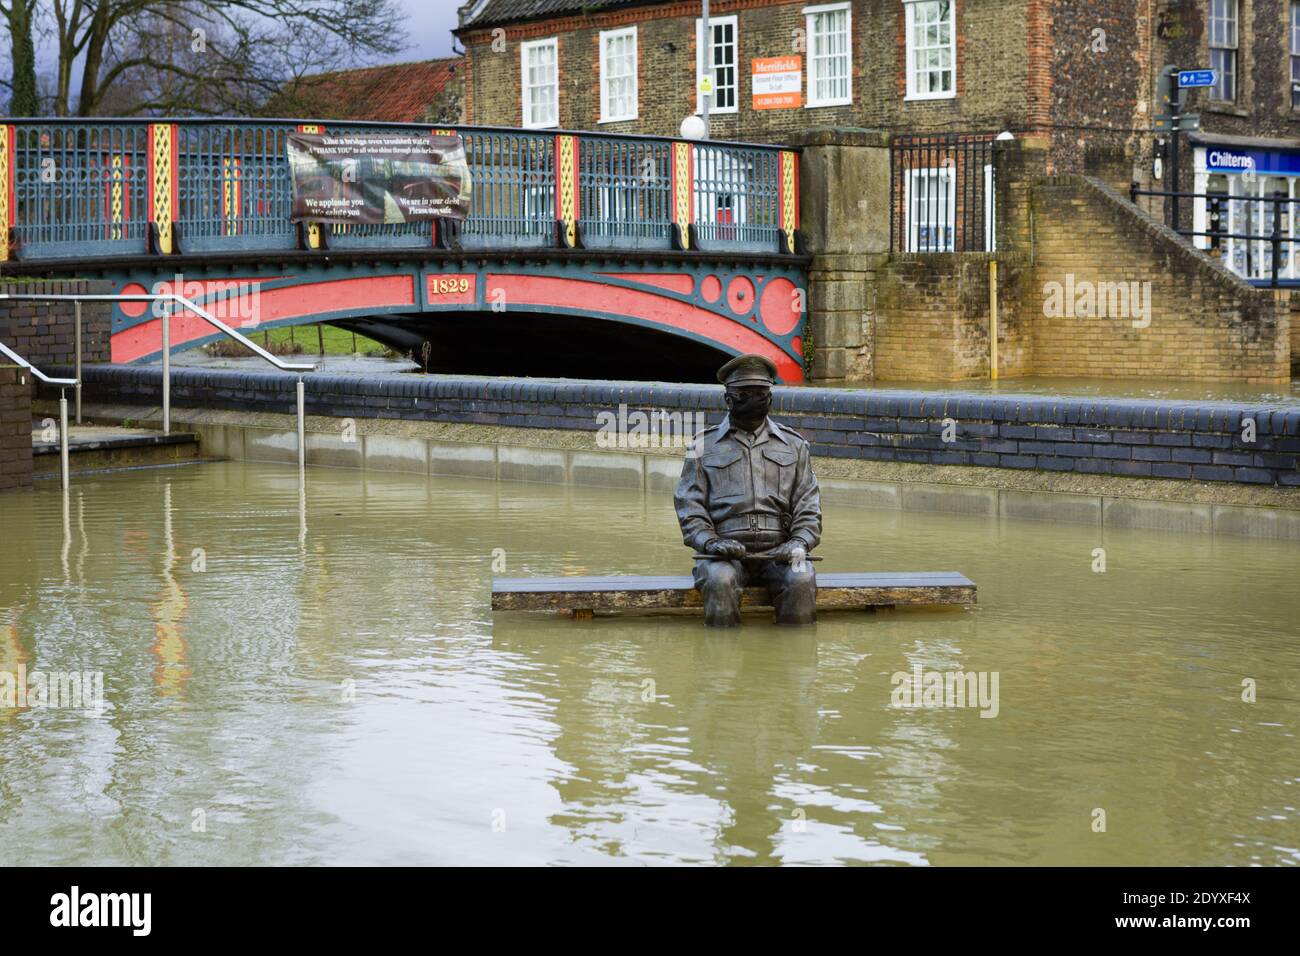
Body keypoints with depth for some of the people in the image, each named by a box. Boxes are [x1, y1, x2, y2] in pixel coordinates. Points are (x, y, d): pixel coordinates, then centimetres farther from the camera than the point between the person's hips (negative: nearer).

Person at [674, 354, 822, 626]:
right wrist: (710, 542, -11)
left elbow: (808, 505, 13)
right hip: (726, 551, -1)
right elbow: (689, 505, 8)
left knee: (801, 580, -32)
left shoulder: (793, 444, 18)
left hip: (778, 551, 1)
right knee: (719, 581, -35)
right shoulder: (705, 444, 14)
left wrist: (799, 542, -7)